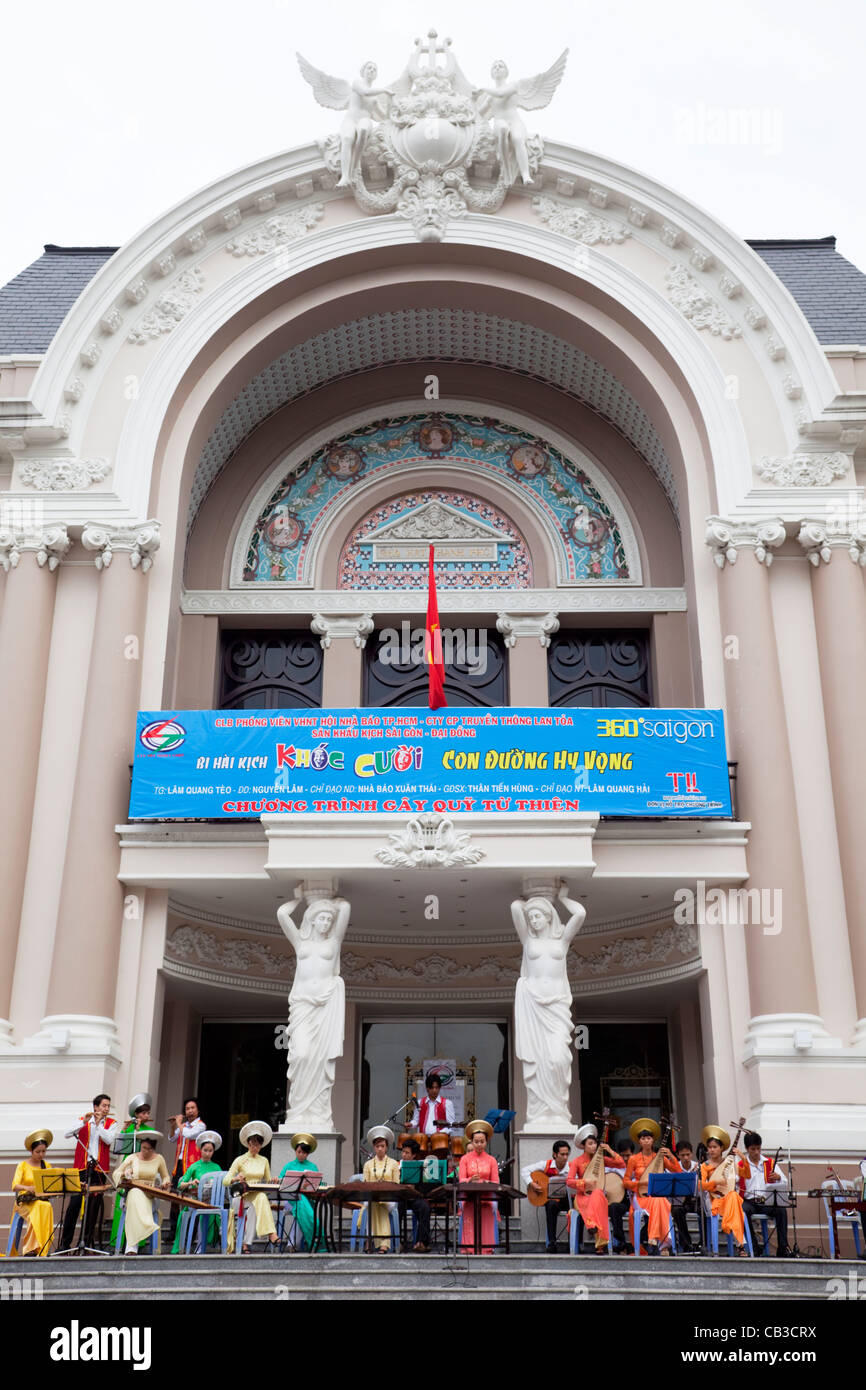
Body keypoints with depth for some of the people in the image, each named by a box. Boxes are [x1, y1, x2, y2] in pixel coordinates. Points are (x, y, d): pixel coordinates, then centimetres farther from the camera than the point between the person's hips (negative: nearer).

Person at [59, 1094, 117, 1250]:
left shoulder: (111, 1123, 8)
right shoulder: (83, 1121, 8)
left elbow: (109, 1140, -10)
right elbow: (67, 1134, -8)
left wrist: (98, 1124, -14)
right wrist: (84, 1122, -18)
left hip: (99, 1169, 1)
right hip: (81, 1167, -1)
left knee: (94, 1205, 3)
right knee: (74, 1203, -5)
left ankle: (88, 1241, 12)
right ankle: (65, 1242, 2)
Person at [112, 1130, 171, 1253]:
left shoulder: (159, 1159, 8)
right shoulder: (132, 1158, 6)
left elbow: (165, 1176, 20)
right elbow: (116, 1173, 7)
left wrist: (166, 1182, -3)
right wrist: (124, 1173, -14)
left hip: (149, 1195, 2)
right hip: (133, 1191, -2)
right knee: (136, 1195, -37)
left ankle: (131, 1247, -31)